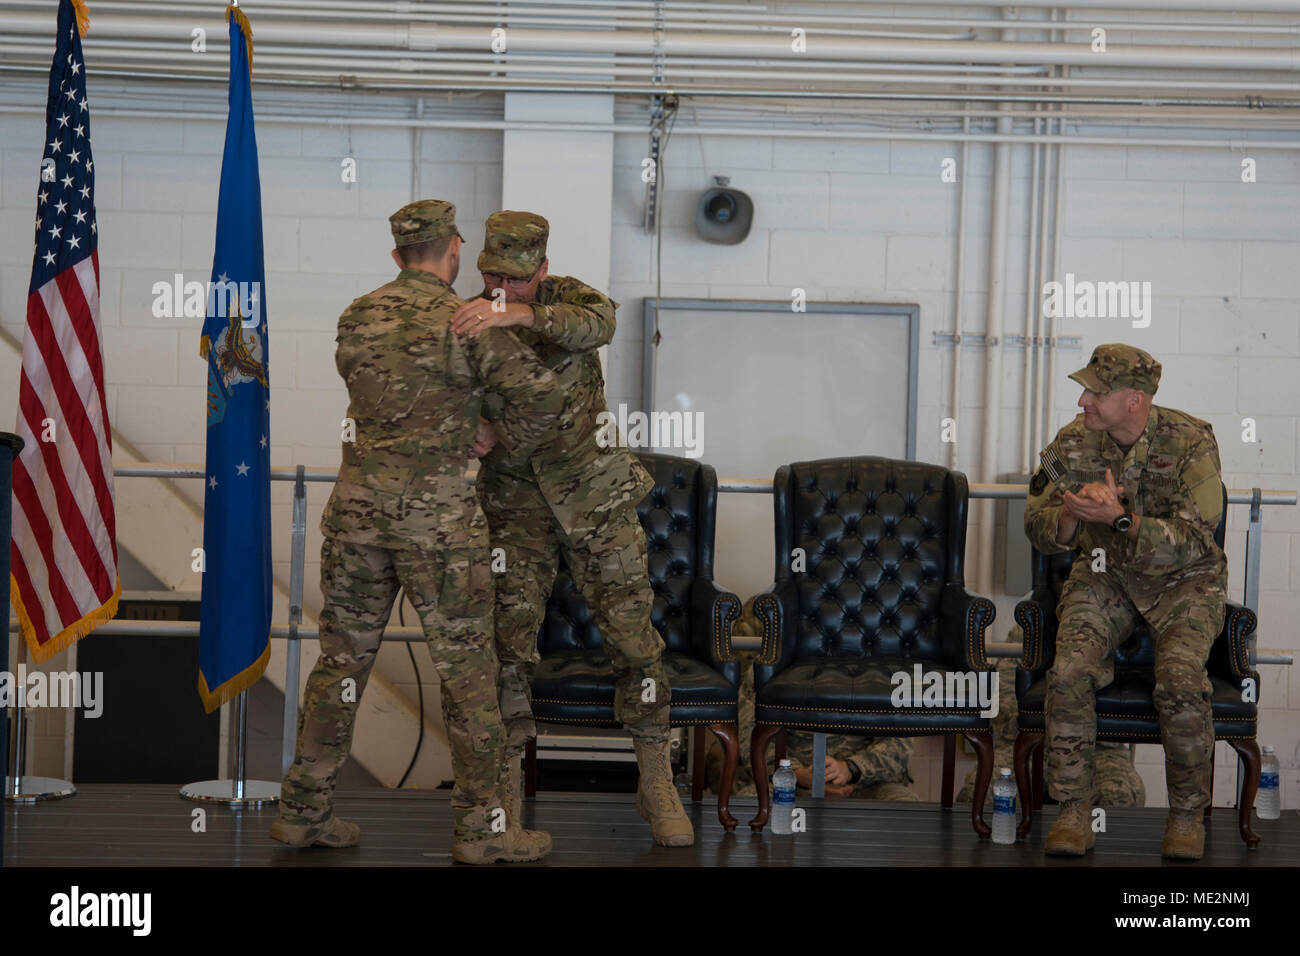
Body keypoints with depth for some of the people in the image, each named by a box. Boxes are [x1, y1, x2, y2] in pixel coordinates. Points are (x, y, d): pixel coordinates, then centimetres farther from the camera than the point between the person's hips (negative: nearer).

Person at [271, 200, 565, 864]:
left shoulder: (356, 318, 9)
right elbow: (541, 394, -15)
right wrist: (511, 444, 6)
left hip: (358, 504, 5)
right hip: (437, 513, -5)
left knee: (342, 658, 12)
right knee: (466, 665, 3)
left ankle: (303, 810, 17)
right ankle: (481, 826, 7)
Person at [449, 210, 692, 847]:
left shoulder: (565, 298, -12)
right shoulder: (469, 324, -6)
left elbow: (598, 323, -37)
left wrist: (519, 313, -53)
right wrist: (470, 433, -24)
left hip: (594, 496, -1)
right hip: (515, 503, 1)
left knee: (632, 633, -1)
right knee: (507, 638, -5)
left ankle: (656, 784, 11)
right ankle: (504, 788, 6)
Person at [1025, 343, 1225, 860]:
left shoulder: (1190, 442, -17)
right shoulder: (1073, 443, -6)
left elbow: (1190, 541, -21)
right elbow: (1040, 531, -1)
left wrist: (1119, 518, -34)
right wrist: (1072, 513, -25)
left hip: (1183, 579, -3)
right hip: (1104, 575, 3)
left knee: (1181, 681, -29)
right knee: (1069, 673, -25)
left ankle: (1187, 816, -9)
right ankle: (1074, 814, -12)